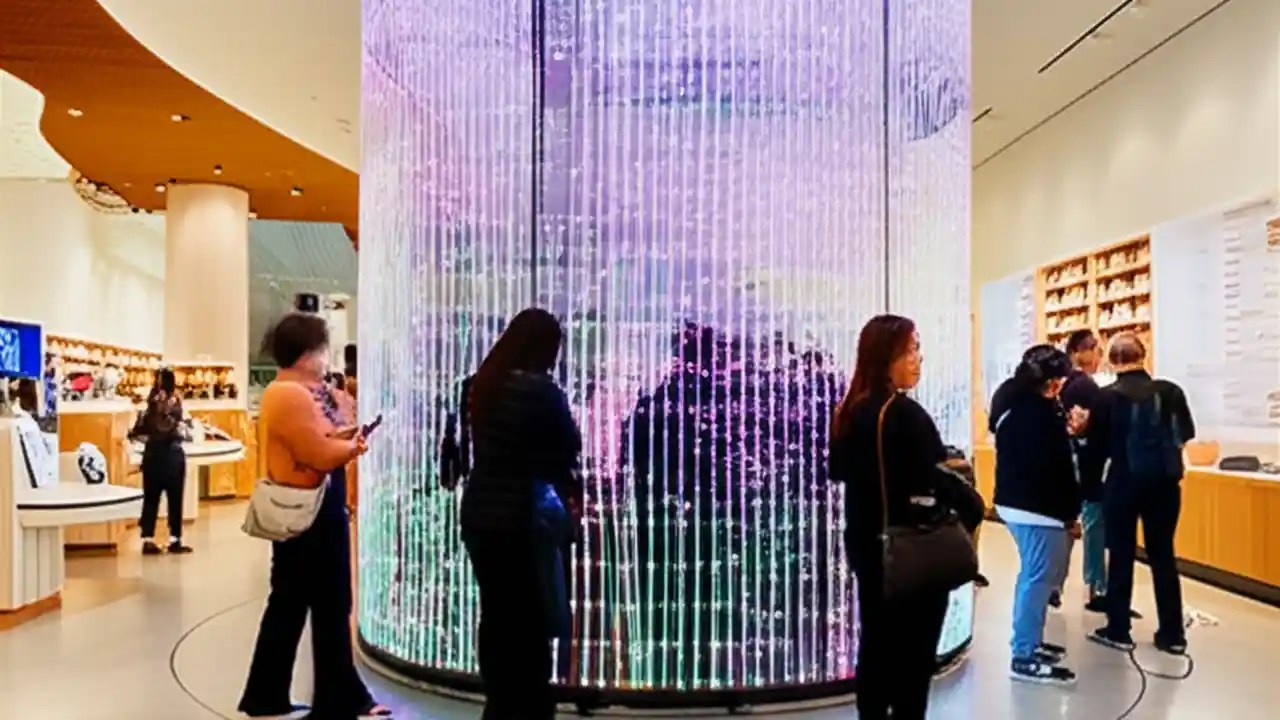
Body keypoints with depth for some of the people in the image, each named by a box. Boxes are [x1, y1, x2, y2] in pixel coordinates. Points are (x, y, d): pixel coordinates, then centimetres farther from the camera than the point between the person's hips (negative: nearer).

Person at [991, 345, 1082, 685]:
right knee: (1038, 580, -4)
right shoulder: (1045, 415, -16)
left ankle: (1029, 643, 29)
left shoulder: (1012, 408, 11)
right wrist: (1070, 512, -8)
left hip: (1014, 503, 10)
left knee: (1032, 576, 20)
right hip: (1040, 509, -10)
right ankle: (1025, 658, 0)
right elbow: (1059, 468, -15)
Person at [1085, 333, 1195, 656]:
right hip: (1164, 484, 3)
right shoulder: (1170, 392, -4)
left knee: (1121, 556, 9)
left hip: (1123, 484, -2)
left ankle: (1118, 631, 16)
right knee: (1163, 556, 13)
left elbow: (1097, 449, -6)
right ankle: (1172, 634, 18)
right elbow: (1187, 434, 11)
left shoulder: (1106, 397, -12)